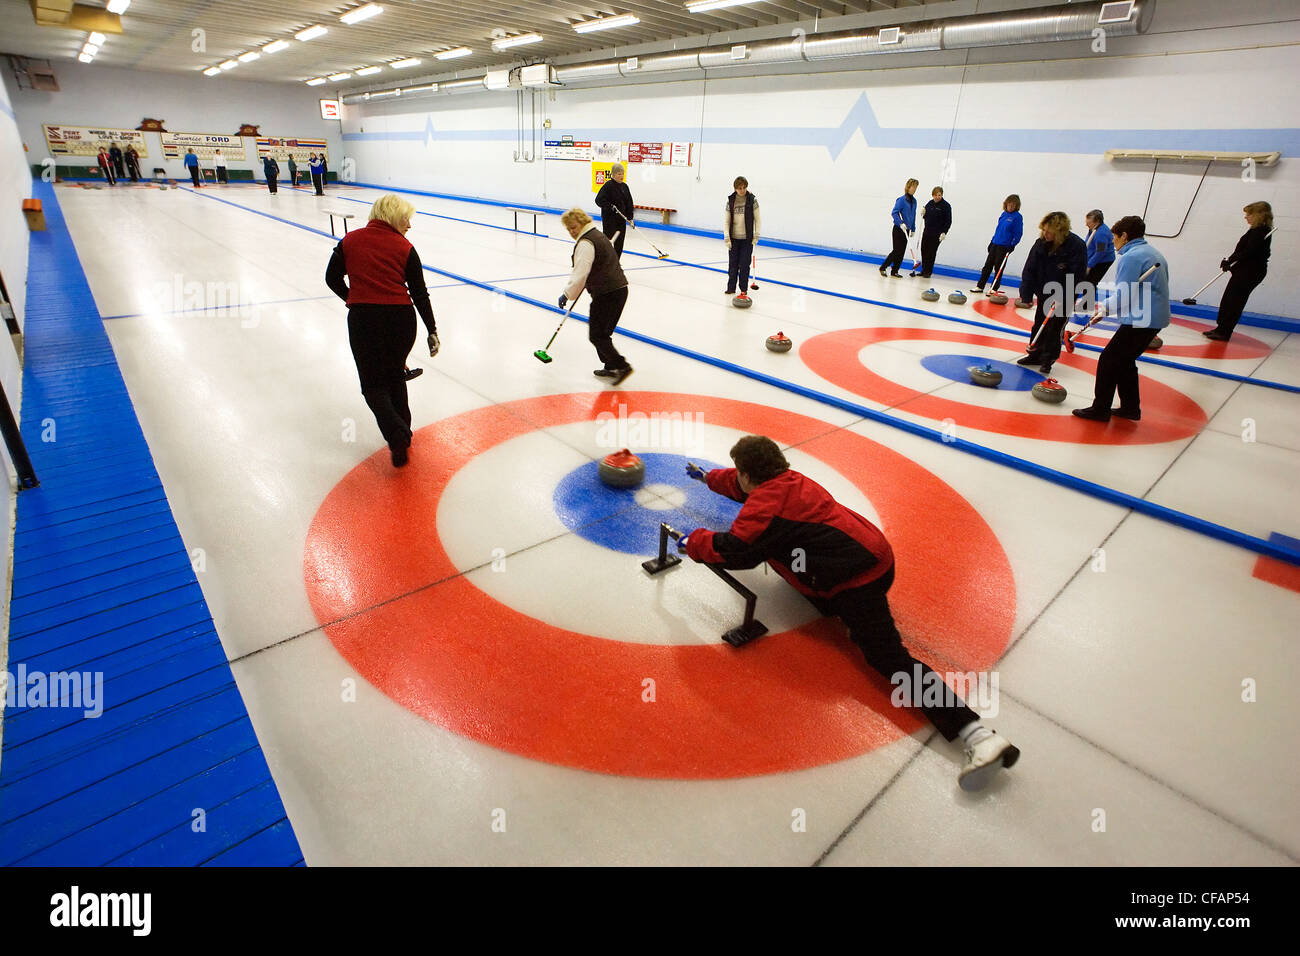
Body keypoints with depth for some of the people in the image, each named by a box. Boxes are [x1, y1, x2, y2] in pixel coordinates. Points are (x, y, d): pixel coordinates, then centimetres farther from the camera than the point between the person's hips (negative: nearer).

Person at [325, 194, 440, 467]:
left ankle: (397, 436, -14)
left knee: (373, 385, 6)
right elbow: (419, 293, 0)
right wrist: (432, 330, 7)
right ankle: (403, 431, 27)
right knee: (395, 376, 21)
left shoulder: (351, 240, 6)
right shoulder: (404, 248, 1)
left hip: (363, 321, 0)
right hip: (401, 319, 0)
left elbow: (332, 278, 10)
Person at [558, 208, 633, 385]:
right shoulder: (598, 234, 19)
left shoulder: (585, 243, -13)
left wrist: (567, 294, -10)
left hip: (607, 294, -10)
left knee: (596, 335, -4)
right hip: (619, 289, 10)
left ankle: (621, 365, -8)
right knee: (603, 332, 18)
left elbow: (580, 274, -19)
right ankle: (610, 367, 23)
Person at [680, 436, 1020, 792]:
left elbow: (736, 551, -20)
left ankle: (979, 735, -22)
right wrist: (708, 476, 51)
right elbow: (744, 487, 38)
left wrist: (693, 541, -3)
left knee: (889, 657, -14)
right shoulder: (787, 479, 17)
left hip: (858, 579, -10)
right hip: (873, 555, 10)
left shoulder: (767, 501, -12)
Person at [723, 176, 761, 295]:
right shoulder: (730, 201, 0)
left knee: (744, 264, -1)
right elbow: (726, 221, 1)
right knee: (732, 264, 6)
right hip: (734, 238, 2)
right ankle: (731, 288, 17)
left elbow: (757, 219, -1)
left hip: (747, 238, -2)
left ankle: (743, 289, 9)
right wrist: (727, 238, -6)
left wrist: (756, 236, -6)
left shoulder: (752, 200, -4)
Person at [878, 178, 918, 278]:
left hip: (906, 230, 7)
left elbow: (913, 216, 16)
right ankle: (883, 267, 6)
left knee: (901, 252, 5)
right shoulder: (901, 200, -11)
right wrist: (901, 223, -28)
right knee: (897, 251, -8)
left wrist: (913, 229, 15)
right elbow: (894, 213, -16)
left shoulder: (914, 201, 10)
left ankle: (894, 272, 9)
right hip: (898, 229, -7)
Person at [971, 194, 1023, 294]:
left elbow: (1018, 233, -9)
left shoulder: (1017, 217, -8)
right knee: (987, 266, 7)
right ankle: (980, 286, 13)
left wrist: (1012, 245, -17)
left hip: (1005, 246, -6)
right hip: (995, 244, 6)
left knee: (998, 268, -1)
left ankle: (994, 289, 7)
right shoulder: (1004, 214, 10)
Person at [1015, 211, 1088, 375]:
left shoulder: (1077, 246, -20)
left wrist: (1062, 298, -25)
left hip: (1064, 296, -5)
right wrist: (1026, 294, -5)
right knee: (1038, 325, 13)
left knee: (1054, 329, -2)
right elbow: (1030, 269, -2)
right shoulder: (1041, 243, -8)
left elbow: (1076, 277, -20)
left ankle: (1047, 360, 10)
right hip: (1044, 292, 5)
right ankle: (1035, 355, 26)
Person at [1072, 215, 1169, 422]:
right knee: (1124, 360, 19)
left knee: (1109, 360, -3)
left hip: (1139, 320, -10)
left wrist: (1103, 305, 0)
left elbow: (1123, 297, -19)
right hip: (1156, 317, 10)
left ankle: (1100, 409, 0)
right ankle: (1130, 407, 24)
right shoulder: (1154, 253, 18)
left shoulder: (1131, 257, -14)